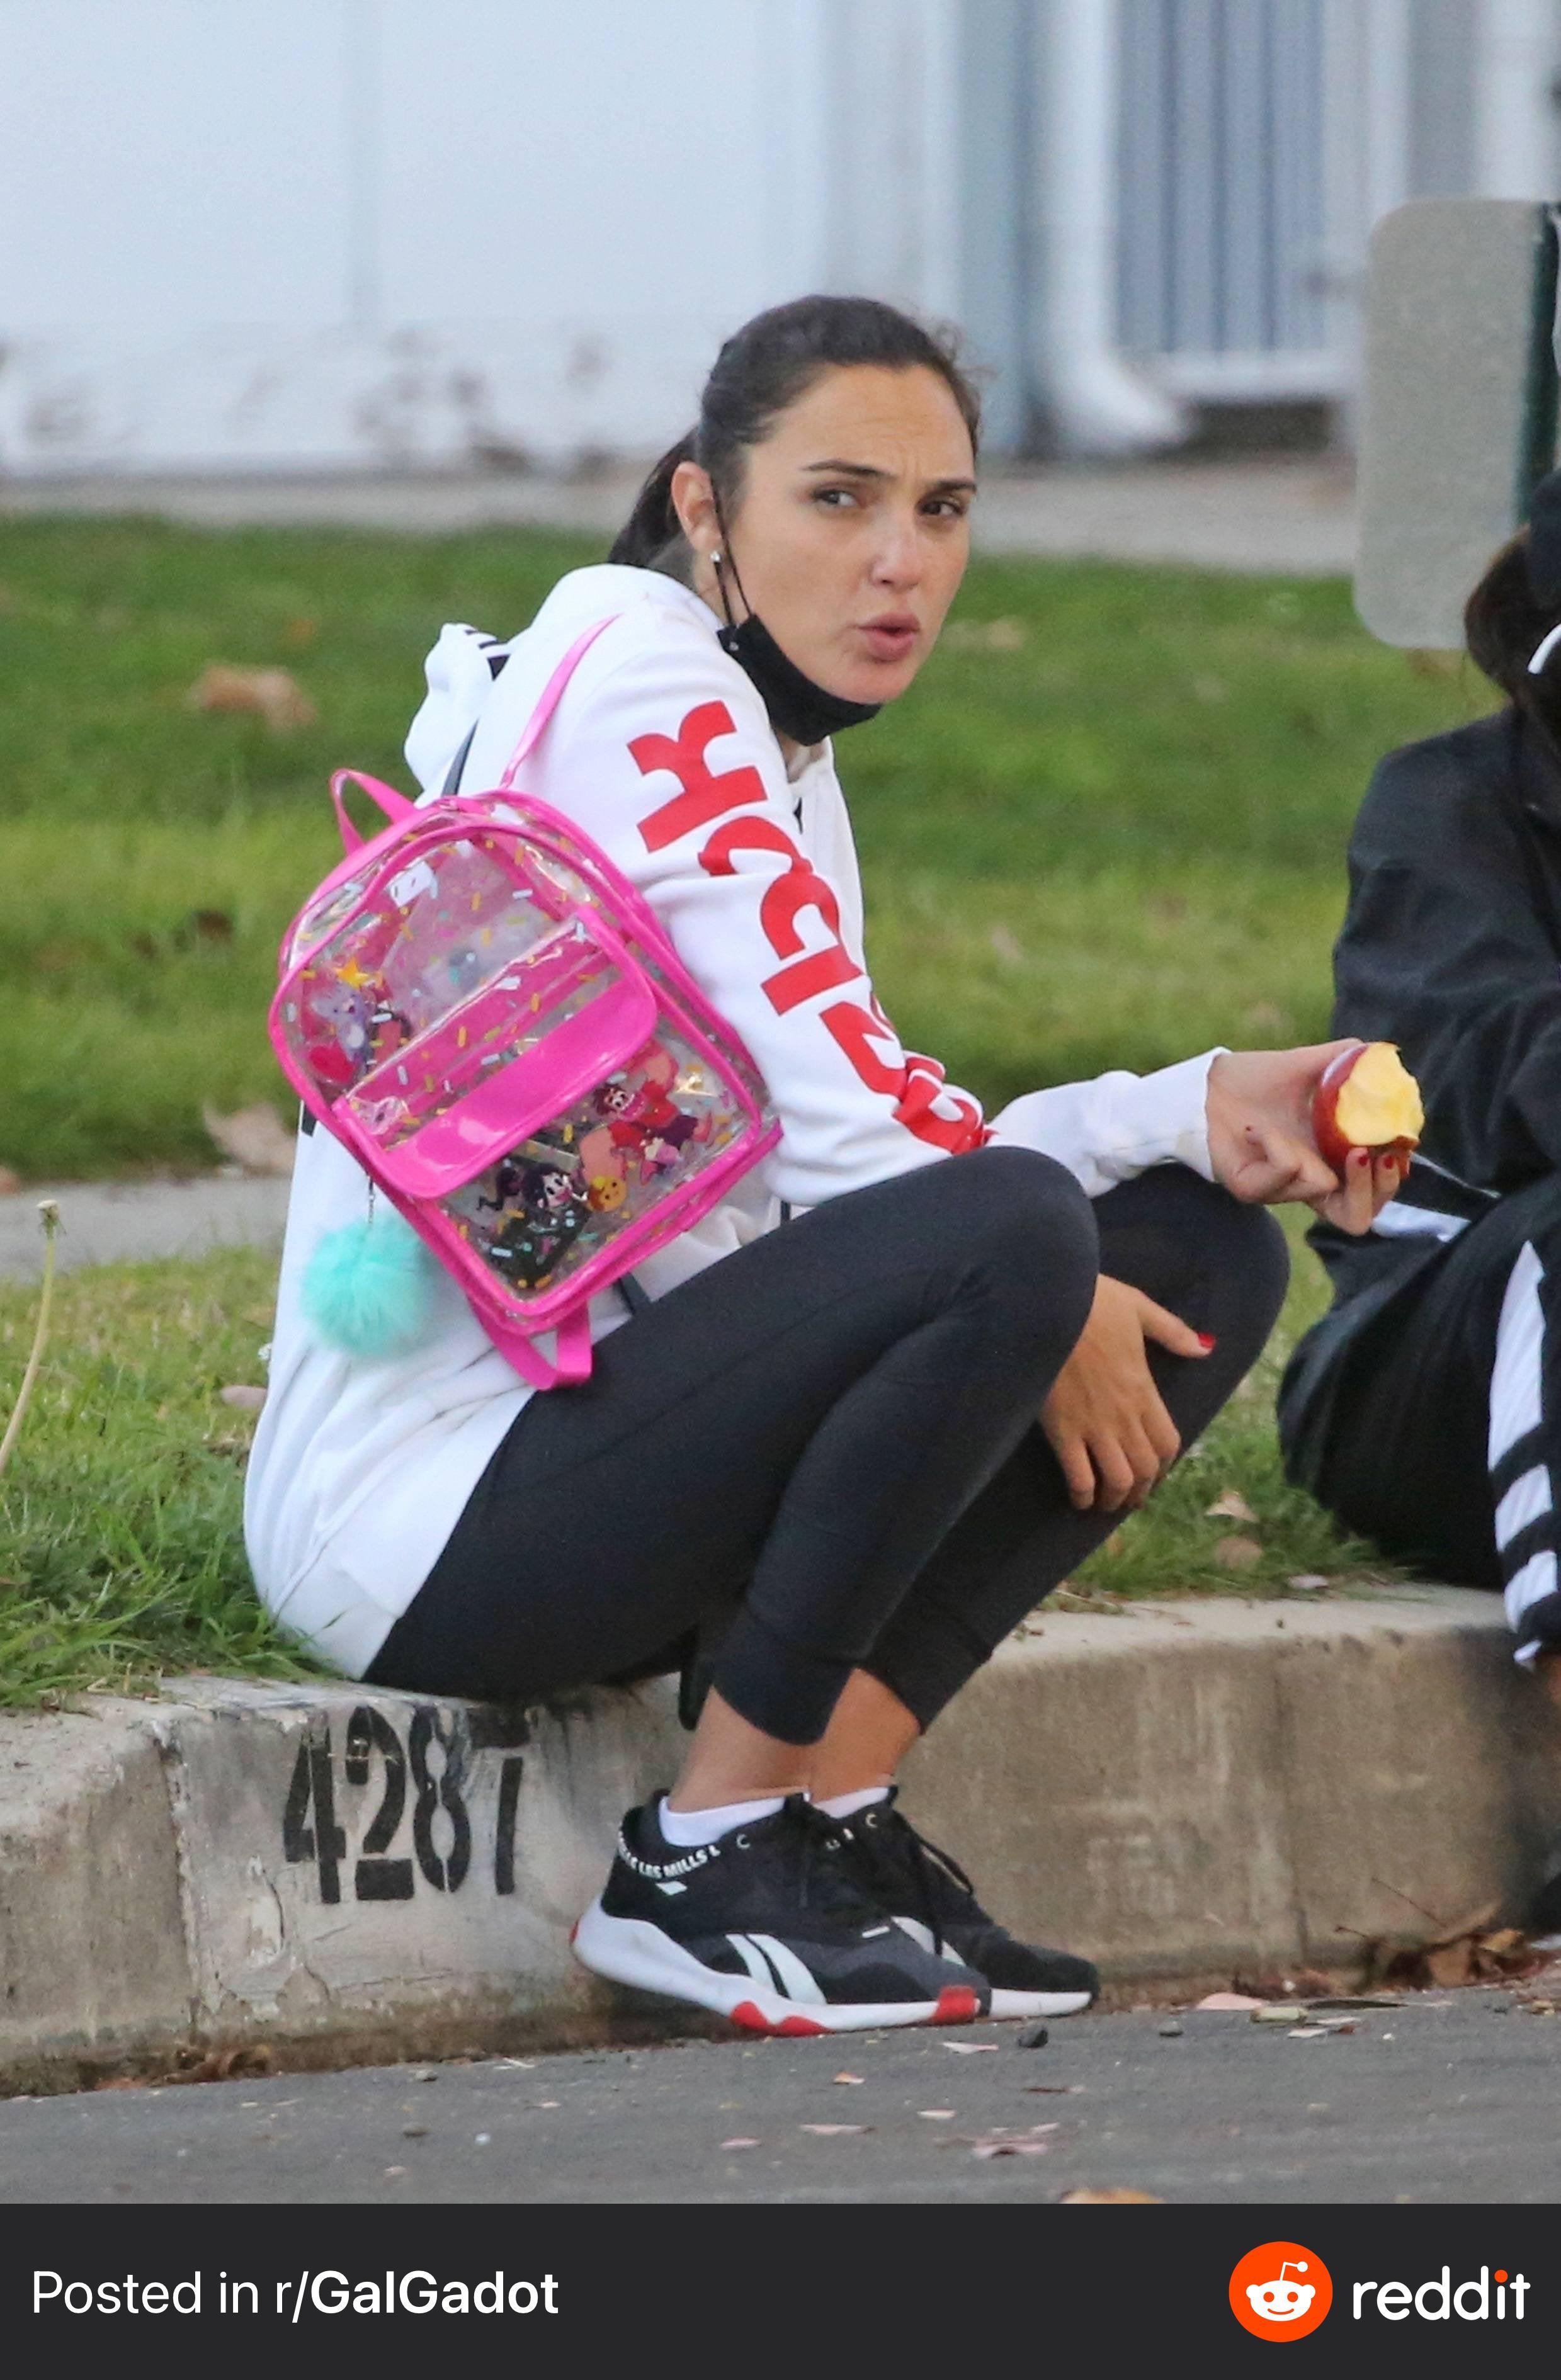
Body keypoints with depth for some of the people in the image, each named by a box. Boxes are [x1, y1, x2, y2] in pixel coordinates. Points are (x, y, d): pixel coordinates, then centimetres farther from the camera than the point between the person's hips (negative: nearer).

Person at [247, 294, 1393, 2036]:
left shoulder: (783, 764, 18)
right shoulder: (631, 668, -12)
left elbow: (852, 1151, 11)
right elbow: (845, 1111, -17)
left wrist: (1197, 1109, 1)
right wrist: (1054, 1304, -5)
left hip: (594, 1417, 10)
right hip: (426, 1515, -10)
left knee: (1208, 1250, 6)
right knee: (1017, 1239, -29)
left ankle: (835, 1802, -3)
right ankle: (706, 1856, -16)